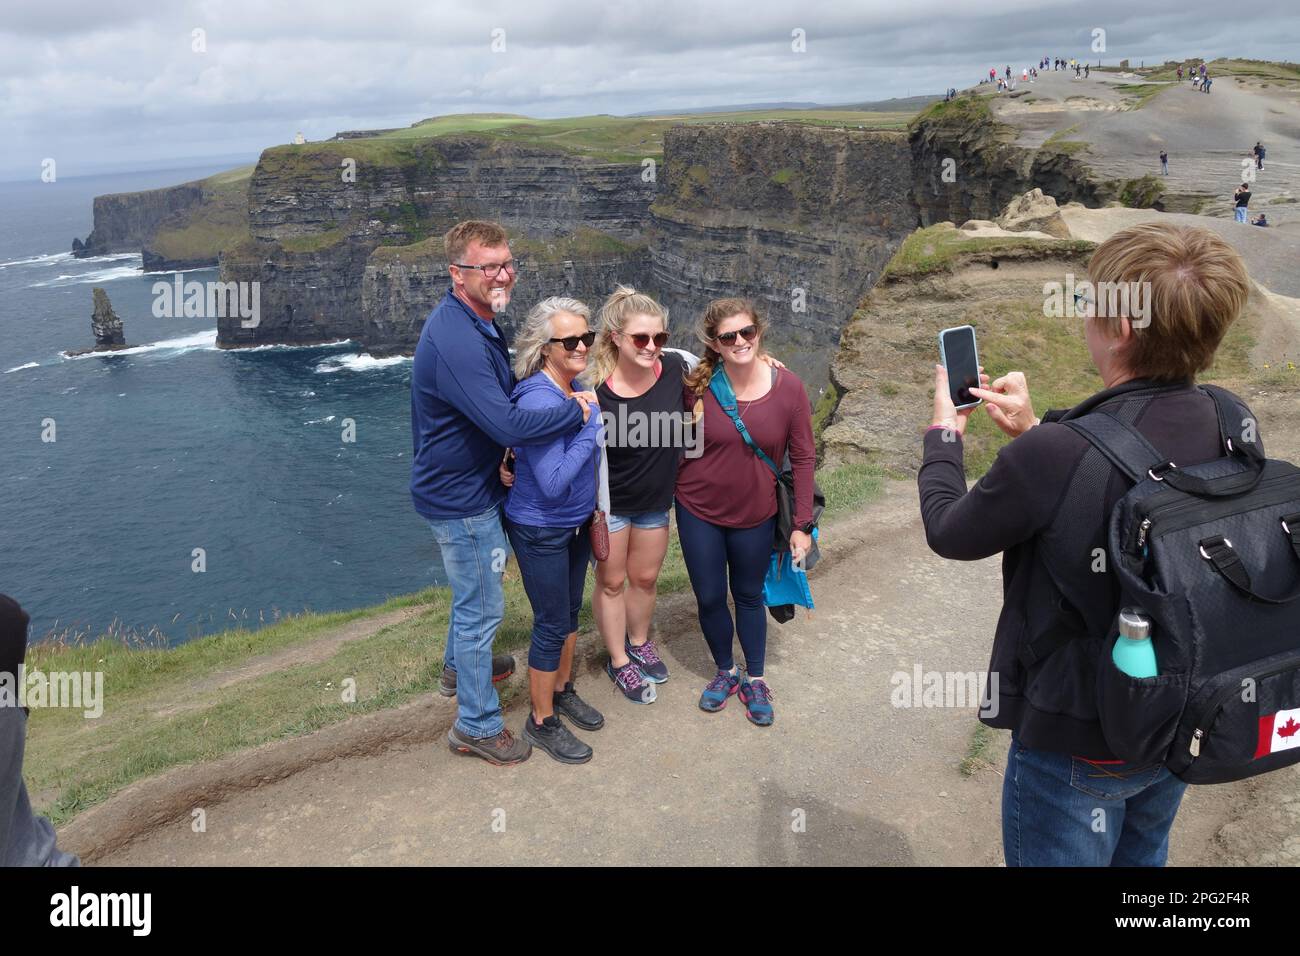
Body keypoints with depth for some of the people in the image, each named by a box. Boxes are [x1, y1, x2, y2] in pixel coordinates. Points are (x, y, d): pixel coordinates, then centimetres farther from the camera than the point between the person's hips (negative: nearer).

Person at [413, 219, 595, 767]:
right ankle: (476, 725, 21)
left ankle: (459, 667, 53)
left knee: (471, 594, 30)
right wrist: (580, 409, -25)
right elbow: (506, 424, -37)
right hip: (461, 500, -10)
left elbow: (498, 395, 13)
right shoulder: (455, 340, -31)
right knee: (483, 607, 4)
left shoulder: (476, 322, 4)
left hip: (462, 487, 10)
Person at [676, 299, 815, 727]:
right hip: (699, 511, 0)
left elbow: (803, 457, -6)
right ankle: (725, 672, 36)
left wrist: (803, 524, -5)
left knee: (749, 596, 16)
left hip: (755, 516, 0)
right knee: (710, 598, 12)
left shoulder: (788, 387, -12)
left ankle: (755, 680, 35)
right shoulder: (697, 386, -14)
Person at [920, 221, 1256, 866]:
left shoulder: (1053, 455, -33)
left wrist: (943, 434, 1)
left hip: (1077, 743, -6)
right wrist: (1036, 434, 7)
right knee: (1142, 859, 30)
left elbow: (948, 533, -14)